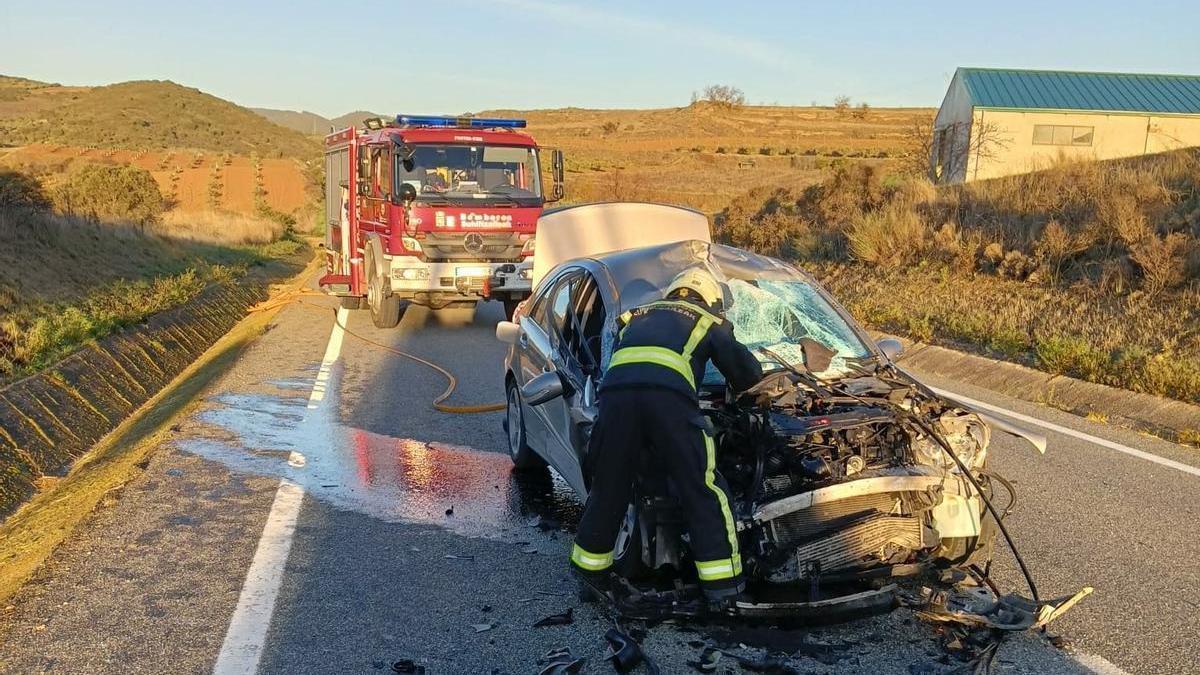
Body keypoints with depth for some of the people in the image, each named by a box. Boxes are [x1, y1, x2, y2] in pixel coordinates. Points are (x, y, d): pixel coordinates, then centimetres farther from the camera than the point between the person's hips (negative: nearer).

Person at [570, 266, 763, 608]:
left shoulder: (635, 317, 39)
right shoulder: (709, 322, 28)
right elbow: (748, 370, 26)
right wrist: (740, 390, 46)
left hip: (615, 391, 4)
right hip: (669, 397, -3)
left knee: (608, 488, 18)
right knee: (703, 490, 7)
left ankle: (589, 569, 31)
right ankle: (722, 584, 9)